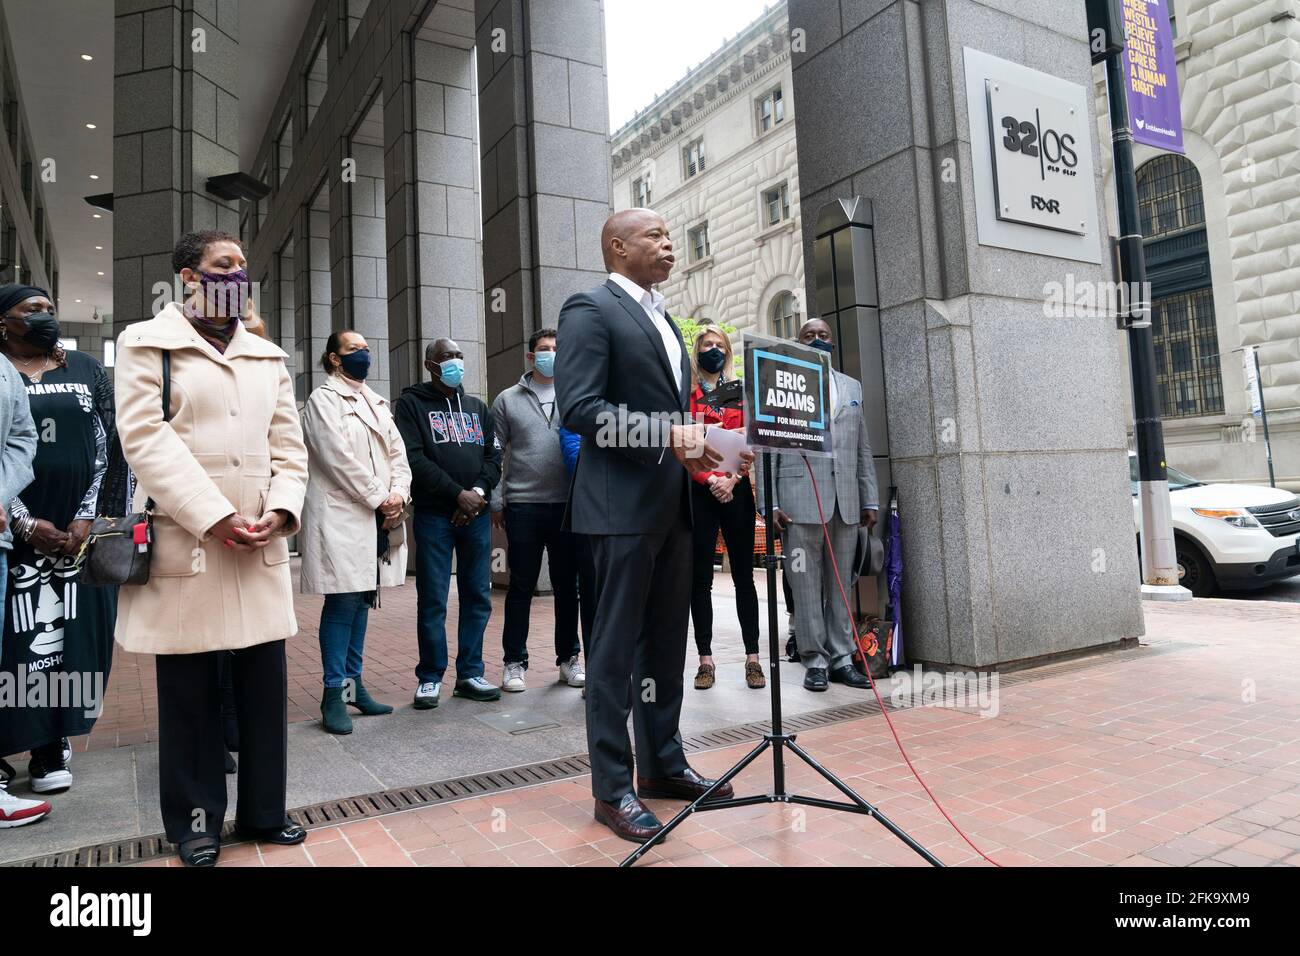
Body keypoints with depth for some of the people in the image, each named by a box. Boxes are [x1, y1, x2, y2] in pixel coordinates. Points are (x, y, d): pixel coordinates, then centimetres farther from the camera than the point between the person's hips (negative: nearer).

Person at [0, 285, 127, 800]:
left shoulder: (86, 369, 10)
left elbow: (110, 447, 5)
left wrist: (88, 518, -4)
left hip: (81, 530, 2)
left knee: (76, 634, 2)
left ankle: (52, 742, 14)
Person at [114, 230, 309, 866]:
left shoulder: (268, 356, 17)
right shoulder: (146, 344, 3)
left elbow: (289, 446, 11)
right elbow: (145, 437, -9)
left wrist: (281, 511, -7)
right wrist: (213, 517, -16)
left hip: (261, 545, 4)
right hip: (185, 543, -4)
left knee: (265, 682, 7)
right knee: (190, 688, 5)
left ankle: (262, 811, 21)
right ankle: (195, 821, 20)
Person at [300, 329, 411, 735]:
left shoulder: (377, 403, 20)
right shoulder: (323, 399, -2)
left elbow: (398, 453, 14)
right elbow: (340, 458, -12)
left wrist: (399, 494, -4)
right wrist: (379, 499, -11)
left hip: (379, 519, 7)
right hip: (342, 516, -7)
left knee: (363, 600, 10)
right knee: (343, 602, -6)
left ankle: (354, 683, 18)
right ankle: (334, 694, 1)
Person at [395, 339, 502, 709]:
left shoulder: (477, 407, 19)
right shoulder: (412, 403, 4)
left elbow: (493, 455, 12)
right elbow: (413, 458, -8)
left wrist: (480, 491, -7)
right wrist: (458, 493, -13)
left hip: (476, 513, 4)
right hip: (434, 514, -4)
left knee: (478, 596, 4)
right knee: (432, 600, -2)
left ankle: (470, 674, 13)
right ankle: (430, 678, 9)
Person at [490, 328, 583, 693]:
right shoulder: (508, 400, 6)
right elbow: (495, 454, 5)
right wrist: (496, 502, 0)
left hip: (568, 504, 1)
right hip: (523, 505, -1)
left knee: (567, 585, 9)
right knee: (521, 586, 5)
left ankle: (569, 658, 21)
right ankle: (515, 662, 15)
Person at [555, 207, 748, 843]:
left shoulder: (662, 319, 21)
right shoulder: (590, 310, -6)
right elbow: (578, 406, -17)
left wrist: (695, 447, 7)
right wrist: (667, 437, -22)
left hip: (672, 503, 9)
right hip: (623, 504, -9)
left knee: (667, 641, 14)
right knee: (616, 646, -1)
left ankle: (663, 765, 28)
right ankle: (613, 788, 10)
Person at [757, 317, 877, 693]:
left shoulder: (852, 386, 19)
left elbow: (863, 448, 17)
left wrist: (870, 500, 12)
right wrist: (768, 503, -8)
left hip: (846, 501, 4)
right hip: (800, 498, -4)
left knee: (841, 583, 8)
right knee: (807, 584, 0)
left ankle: (841, 659, 16)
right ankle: (815, 661, 9)